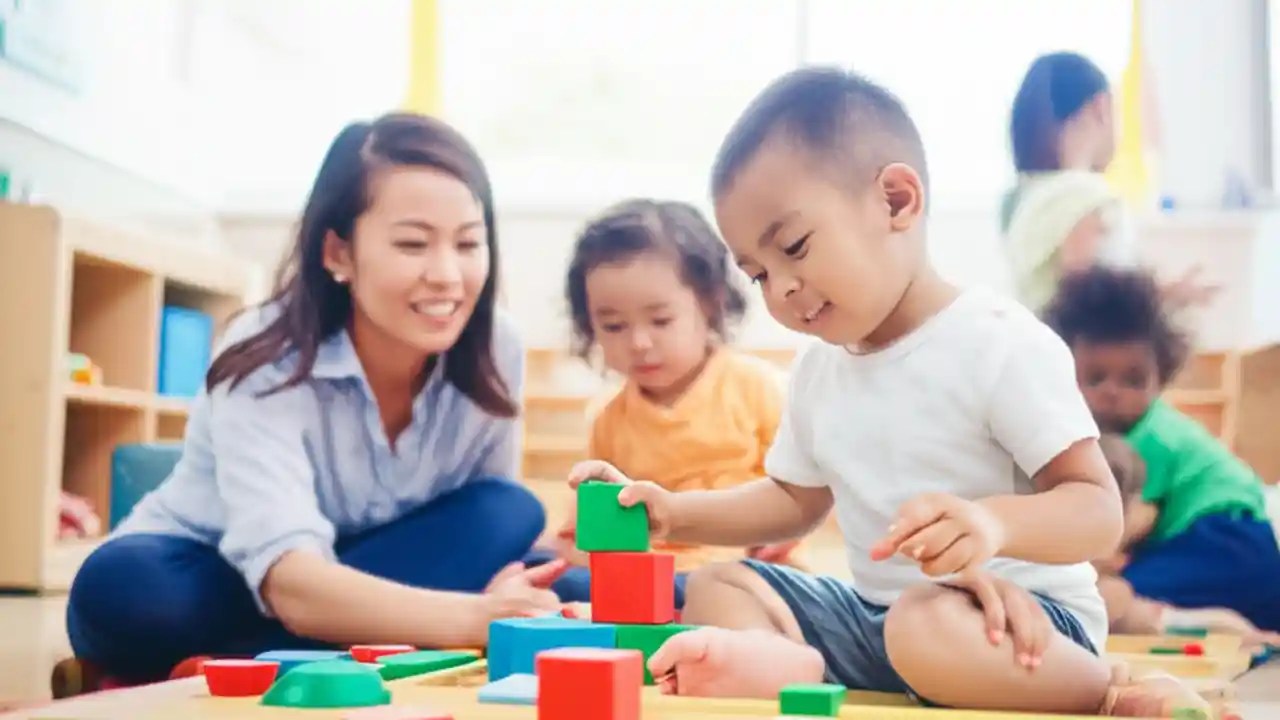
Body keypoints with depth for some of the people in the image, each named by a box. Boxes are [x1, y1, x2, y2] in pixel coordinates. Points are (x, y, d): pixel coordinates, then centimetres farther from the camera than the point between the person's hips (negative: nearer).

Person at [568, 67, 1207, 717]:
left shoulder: (1000, 343, -16)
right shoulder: (817, 370, 9)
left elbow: (1099, 511, -19)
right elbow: (794, 499, 25)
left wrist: (995, 523, -41)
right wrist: (673, 512, 9)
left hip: (1017, 612, -9)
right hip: (874, 612, 9)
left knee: (929, 628, -41)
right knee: (717, 586, -2)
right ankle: (789, 665, -29)